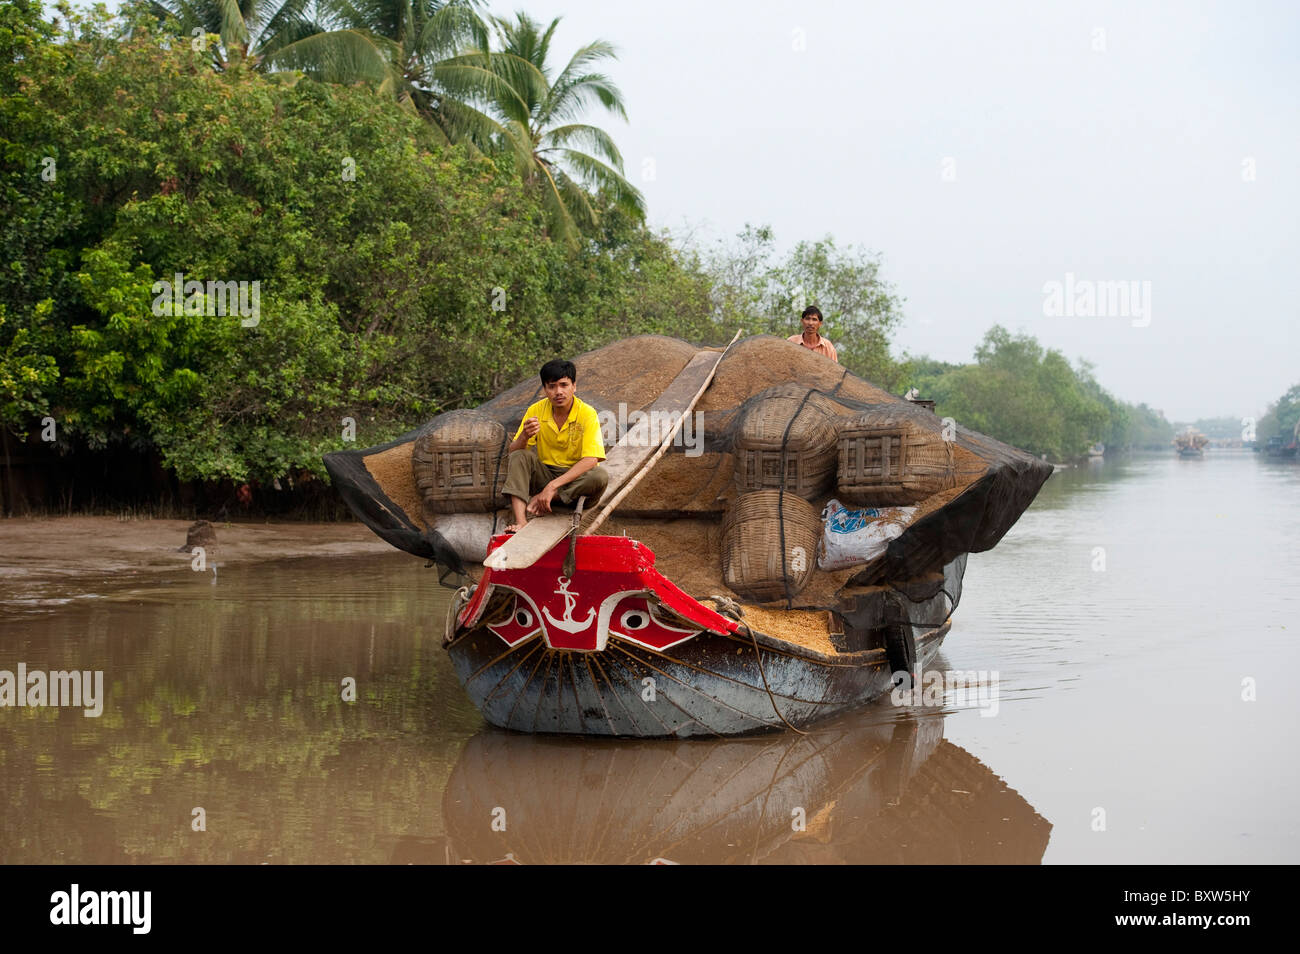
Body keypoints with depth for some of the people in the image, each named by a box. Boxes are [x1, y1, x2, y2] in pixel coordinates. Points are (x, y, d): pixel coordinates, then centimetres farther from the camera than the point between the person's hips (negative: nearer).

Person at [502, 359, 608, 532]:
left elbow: (590, 460, -25)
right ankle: (520, 521, -35)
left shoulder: (587, 413, -16)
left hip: (576, 476, -2)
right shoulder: (536, 410, -6)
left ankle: (538, 498, -22)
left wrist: (553, 486, -33)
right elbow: (514, 451, -8)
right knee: (518, 457, -23)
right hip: (544, 474, 3)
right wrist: (524, 436, -33)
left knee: (600, 476, -33)